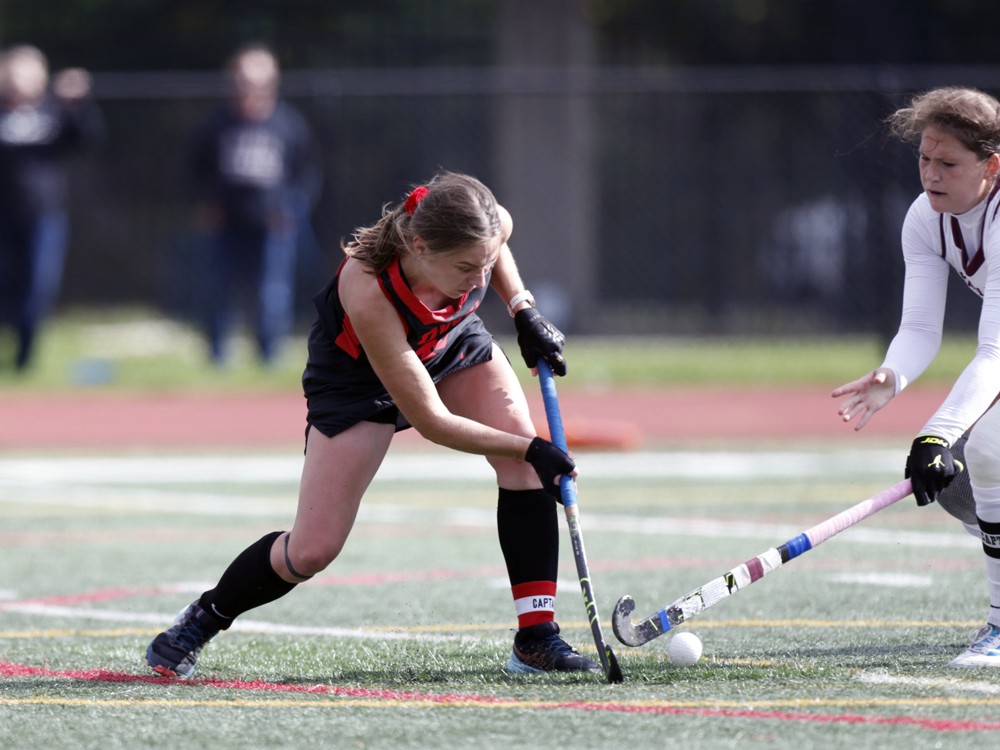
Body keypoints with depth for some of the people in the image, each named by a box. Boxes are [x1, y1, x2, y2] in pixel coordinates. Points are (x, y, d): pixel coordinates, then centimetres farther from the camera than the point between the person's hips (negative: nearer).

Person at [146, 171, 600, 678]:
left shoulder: (488, 226, -32)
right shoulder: (368, 293, -45)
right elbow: (430, 422, -35)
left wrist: (524, 312, -10)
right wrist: (531, 450, -34)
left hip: (453, 341, 5)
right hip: (359, 372, -5)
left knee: (522, 456, -20)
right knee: (312, 551, -6)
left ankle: (536, 637, -14)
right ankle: (202, 620, 22)